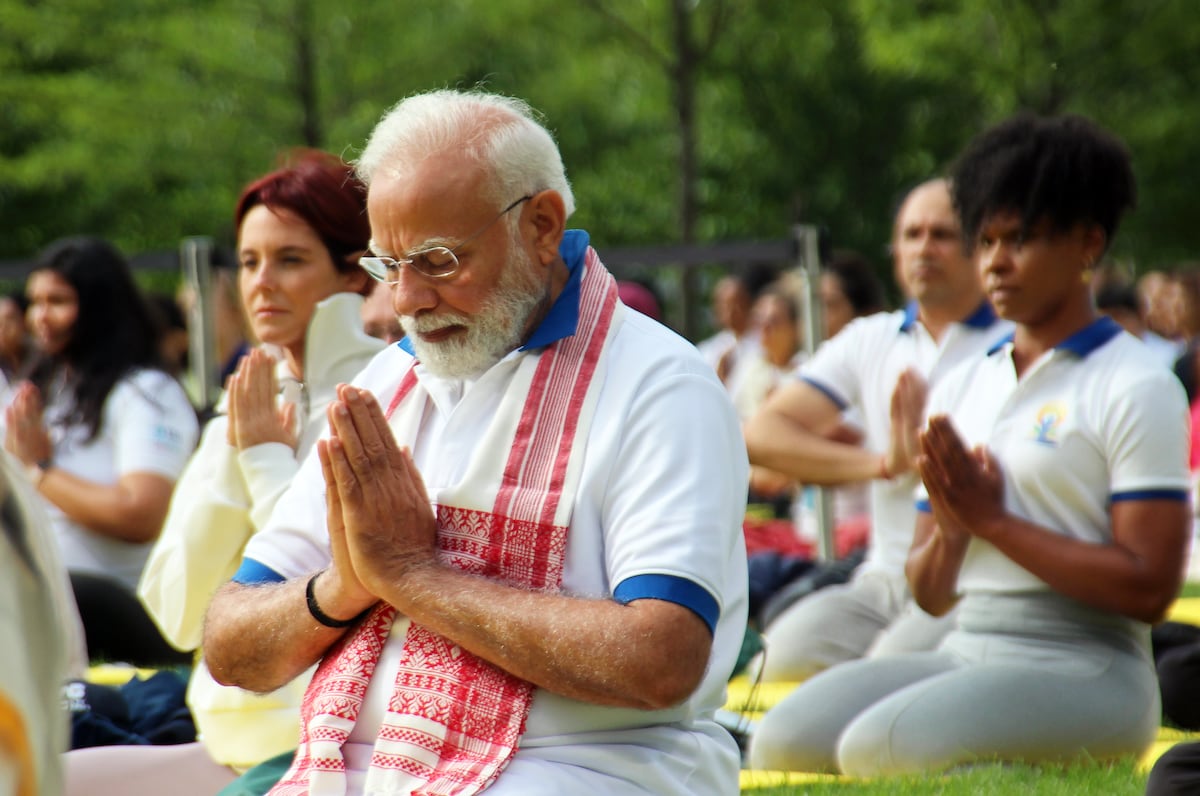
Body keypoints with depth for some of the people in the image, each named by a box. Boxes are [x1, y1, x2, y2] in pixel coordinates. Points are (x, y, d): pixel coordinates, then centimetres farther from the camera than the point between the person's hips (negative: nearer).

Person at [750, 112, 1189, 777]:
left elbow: (1148, 588, -13)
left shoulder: (1135, 389, -3)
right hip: (965, 652, 7)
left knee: (876, 748, -30)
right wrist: (951, 529, -6)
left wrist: (993, 521, -11)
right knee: (785, 741, -18)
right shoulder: (961, 390, 17)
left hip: (1084, 667, -7)